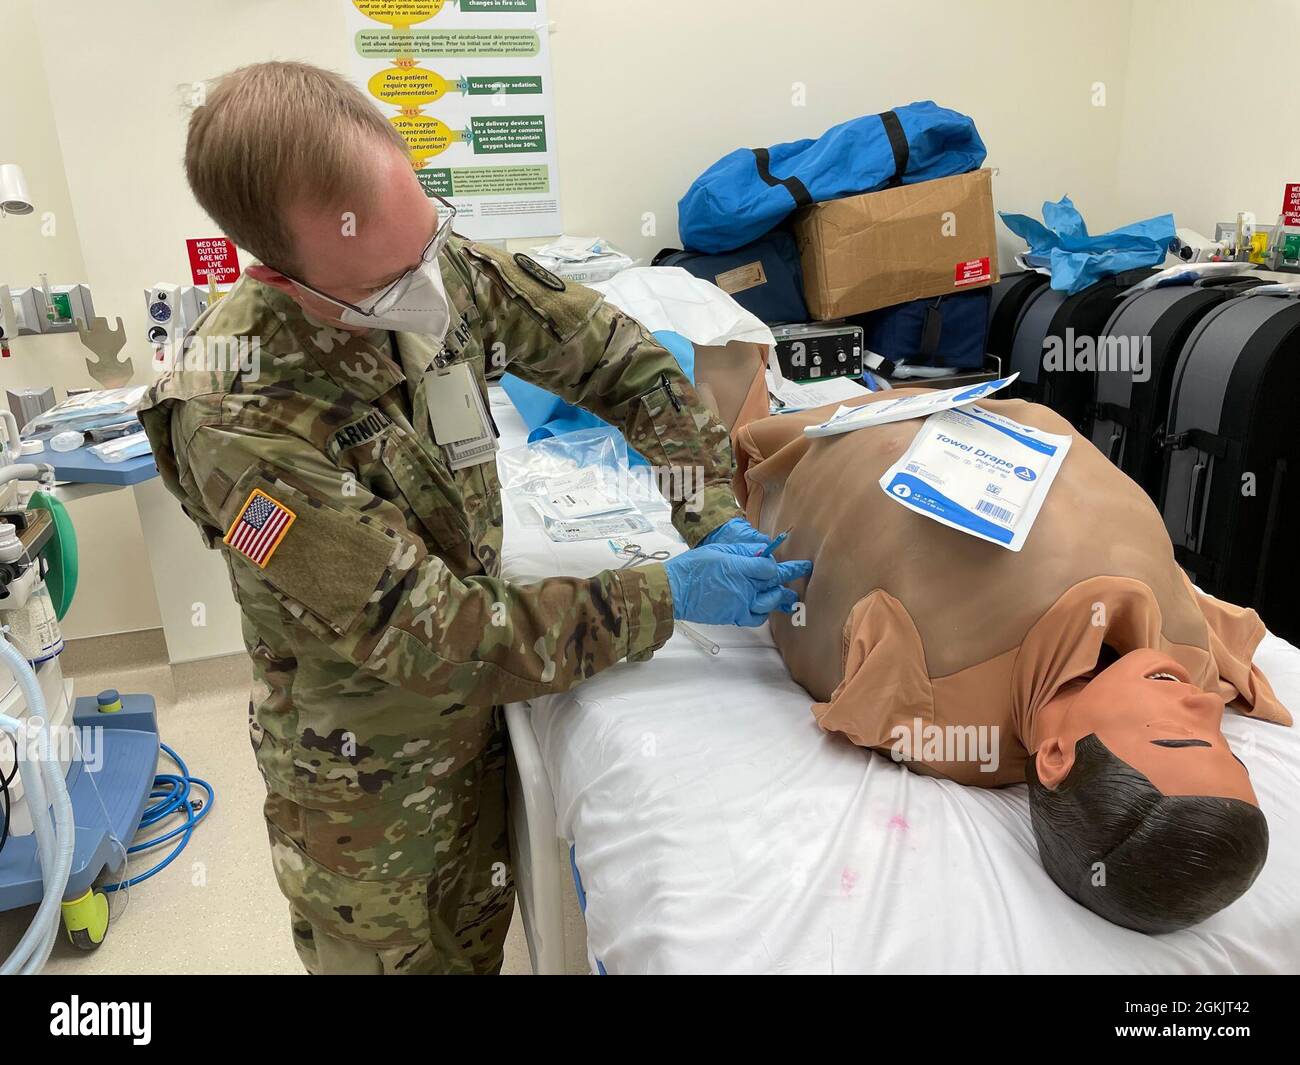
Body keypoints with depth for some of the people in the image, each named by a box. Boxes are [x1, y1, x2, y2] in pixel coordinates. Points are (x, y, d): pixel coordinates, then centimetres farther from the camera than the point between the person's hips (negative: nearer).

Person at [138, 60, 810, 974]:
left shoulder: (440, 268, -16)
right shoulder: (240, 428, -32)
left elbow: (616, 355, -7)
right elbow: (432, 638, -29)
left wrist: (715, 516, -18)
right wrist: (668, 596, -27)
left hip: (476, 711, 5)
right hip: (367, 770, -5)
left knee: (478, 941, 26)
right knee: (398, 954, 20)